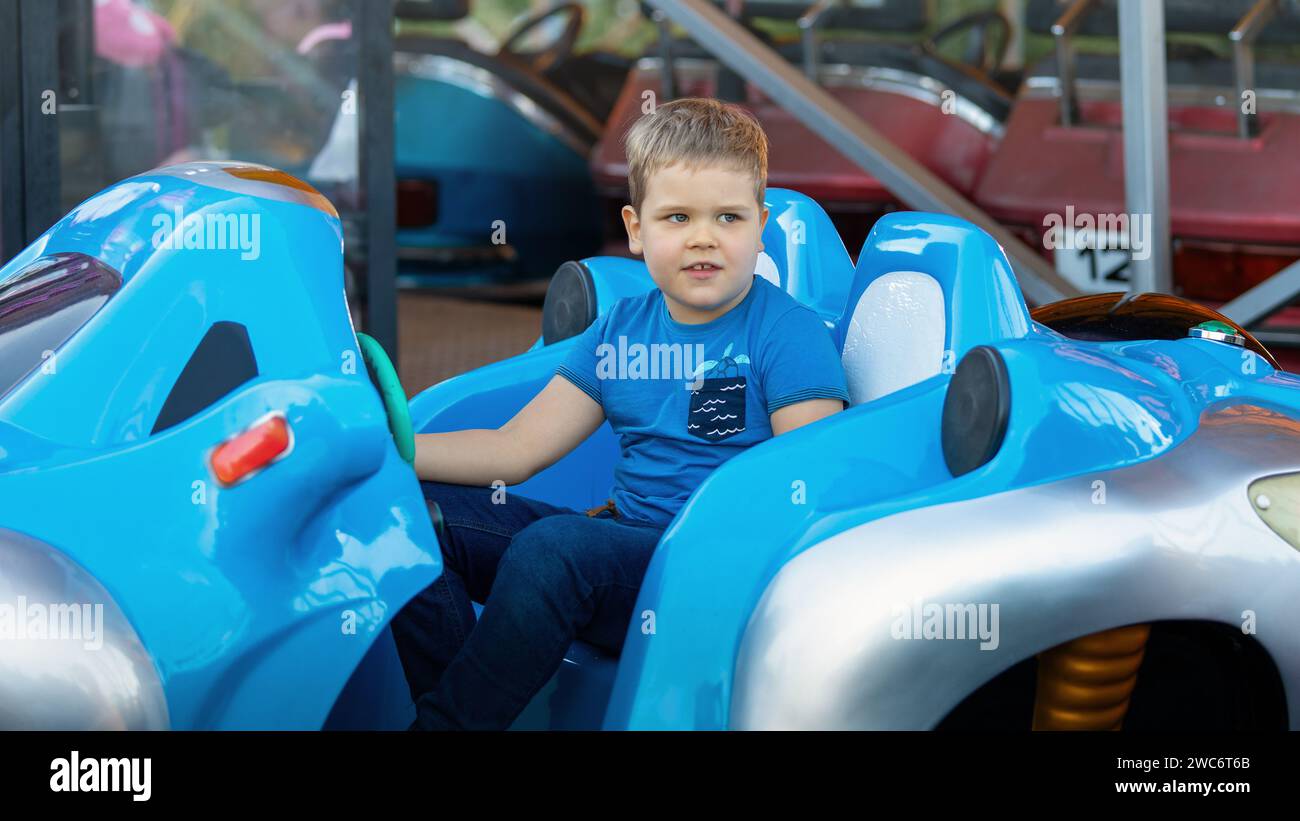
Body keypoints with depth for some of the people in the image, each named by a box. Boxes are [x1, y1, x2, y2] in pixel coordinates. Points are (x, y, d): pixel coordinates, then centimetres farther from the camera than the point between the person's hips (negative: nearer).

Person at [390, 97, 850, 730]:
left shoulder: (790, 333, -5)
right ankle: (452, 704, -10)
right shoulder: (618, 332, 13)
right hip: (621, 538, 7)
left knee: (553, 545, -34)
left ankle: (447, 721, -21)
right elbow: (514, 449, 12)